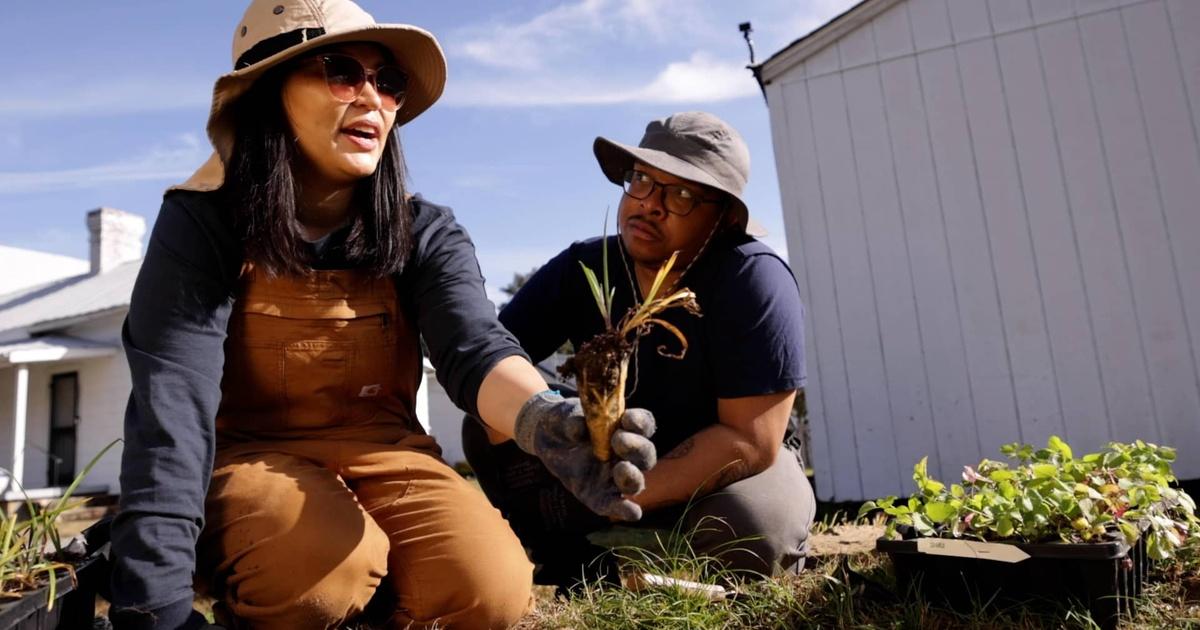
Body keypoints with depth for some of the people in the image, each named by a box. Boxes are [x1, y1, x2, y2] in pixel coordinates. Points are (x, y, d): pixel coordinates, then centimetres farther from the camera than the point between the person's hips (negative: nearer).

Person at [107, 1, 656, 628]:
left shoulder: (425, 232, -6)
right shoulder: (201, 224, -13)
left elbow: (475, 347, -25)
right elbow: (171, 405, -21)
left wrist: (548, 422, -49)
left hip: (379, 454, 2)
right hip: (246, 459, -1)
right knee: (329, 566, -33)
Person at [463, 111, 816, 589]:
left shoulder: (756, 280, -22)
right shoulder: (582, 268, -9)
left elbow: (751, 440, -27)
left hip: (728, 474, -3)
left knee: (749, 530, -36)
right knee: (486, 432, -14)